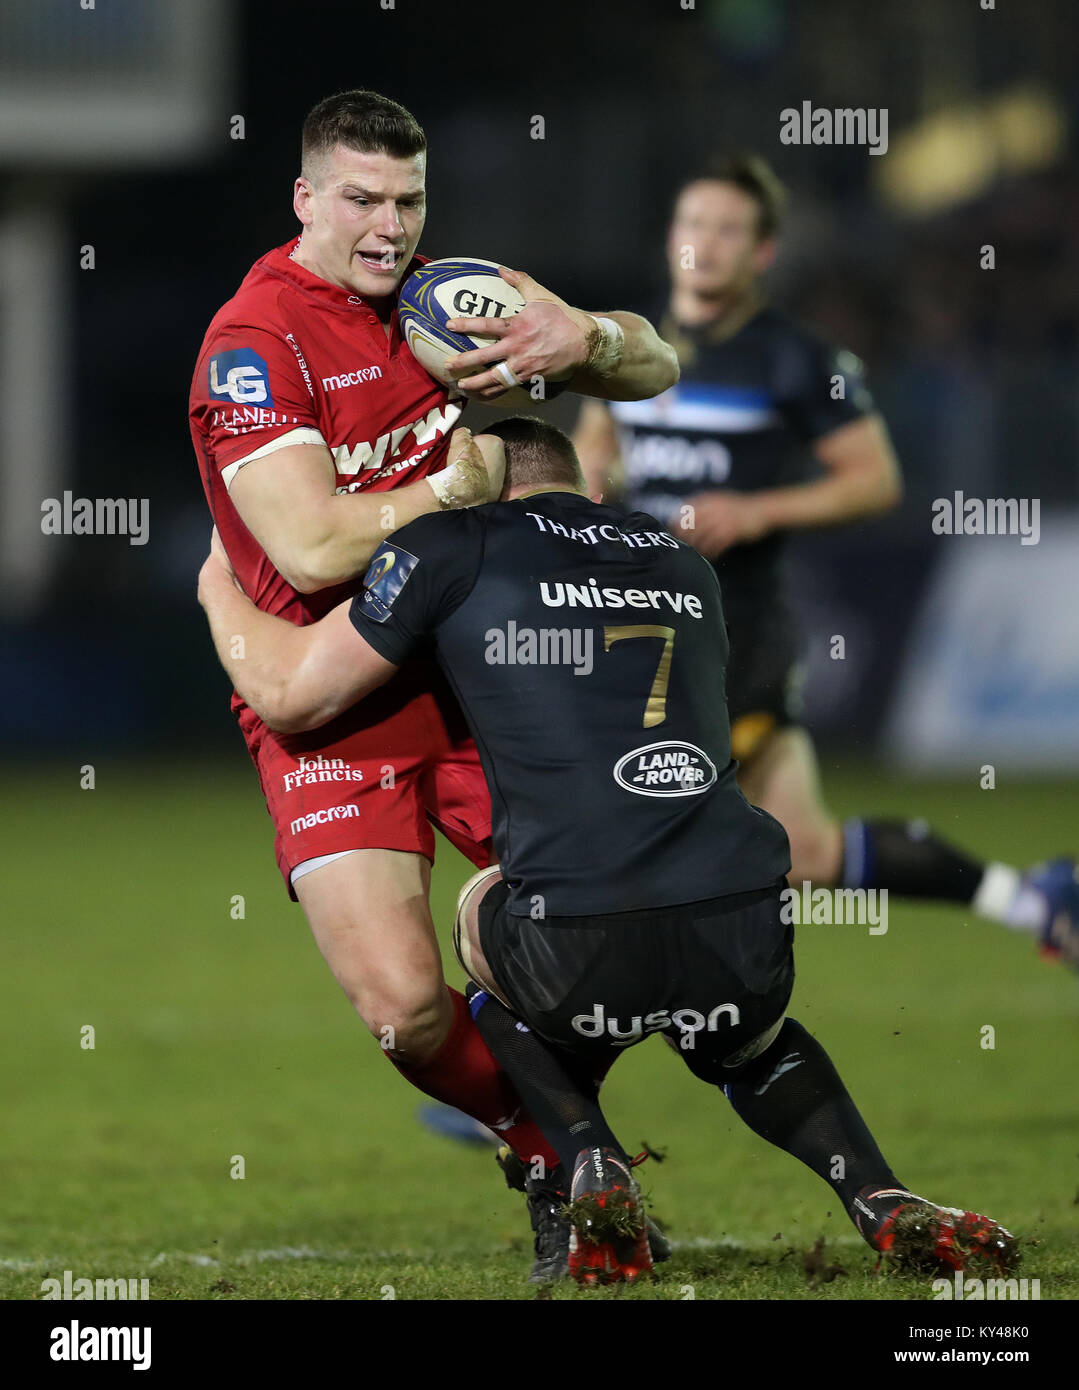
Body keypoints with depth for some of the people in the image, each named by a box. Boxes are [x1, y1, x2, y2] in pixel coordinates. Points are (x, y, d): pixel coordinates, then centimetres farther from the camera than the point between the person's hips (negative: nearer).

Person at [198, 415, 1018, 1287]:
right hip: (746, 936, 4)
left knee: (482, 914, 33)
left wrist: (220, 592, 35)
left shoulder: (453, 550, 9)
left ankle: (594, 1171, 11)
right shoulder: (684, 565, 24)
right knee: (746, 1042, 39)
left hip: (585, 955, -4)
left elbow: (291, 695, 16)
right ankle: (882, 1200, 11)